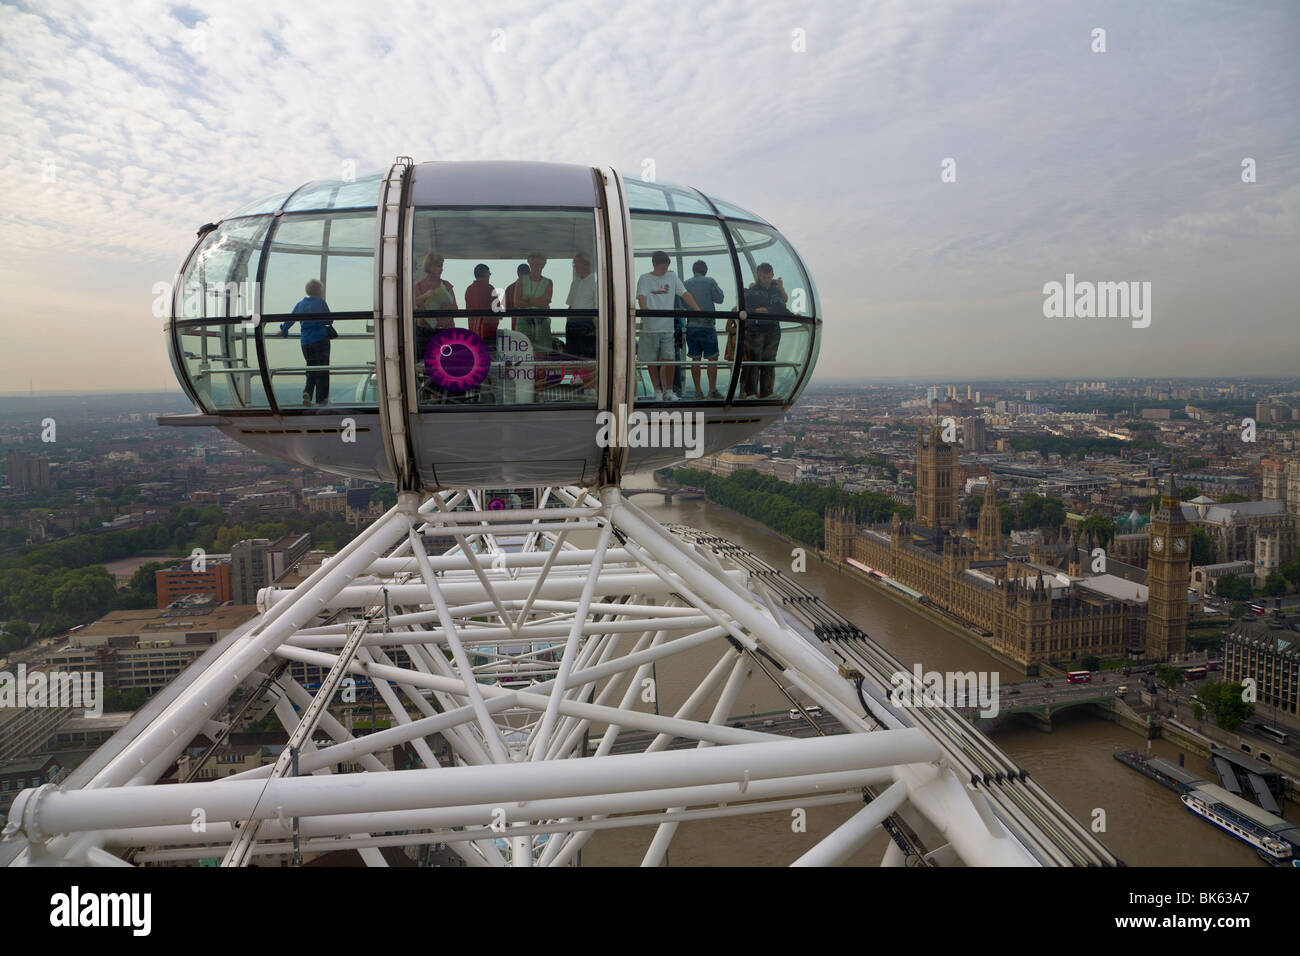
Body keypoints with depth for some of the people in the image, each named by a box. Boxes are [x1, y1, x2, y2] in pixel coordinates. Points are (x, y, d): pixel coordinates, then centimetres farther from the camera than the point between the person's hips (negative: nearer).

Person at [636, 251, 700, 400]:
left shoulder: (672, 277, 11)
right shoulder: (644, 279, 4)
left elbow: (685, 294, 5)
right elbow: (641, 297, -10)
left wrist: (697, 309, -8)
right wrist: (645, 310, -30)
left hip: (667, 327, 1)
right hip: (649, 327, -1)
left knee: (669, 359, -7)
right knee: (652, 361, 5)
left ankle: (668, 391, 5)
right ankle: (657, 391, 17)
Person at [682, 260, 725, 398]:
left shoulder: (685, 284, 8)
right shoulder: (710, 281, -3)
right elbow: (719, 298, -1)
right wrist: (717, 288, 15)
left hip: (691, 326, 4)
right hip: (707, 325, -4)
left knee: (695, 359, 7)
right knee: (712, 358, 2)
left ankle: (698, 391, 6)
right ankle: (712, 390, -1)